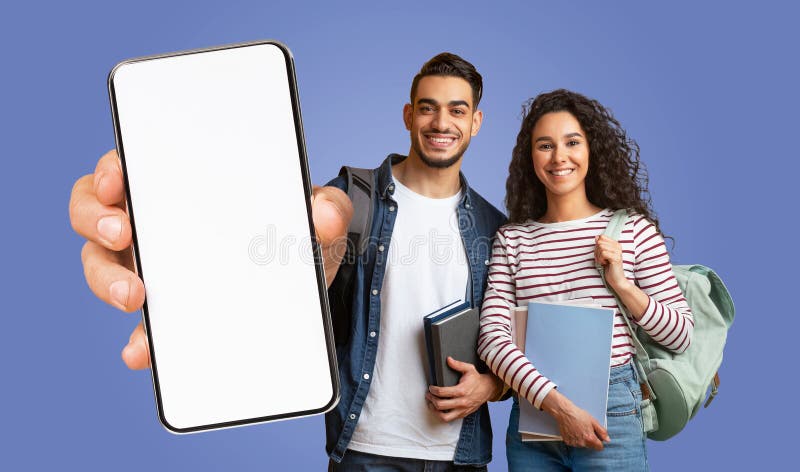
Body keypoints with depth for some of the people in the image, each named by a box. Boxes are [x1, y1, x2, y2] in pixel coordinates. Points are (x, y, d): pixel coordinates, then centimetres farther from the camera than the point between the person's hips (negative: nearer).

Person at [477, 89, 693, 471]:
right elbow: (493, 337, -7)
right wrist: (557, 403, -17)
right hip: (531, 415, 1)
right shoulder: (511, 240, 2)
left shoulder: (633, 229, 0)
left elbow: (681, 336, 1)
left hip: (610, 416, -1)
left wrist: (622, 284, -14)